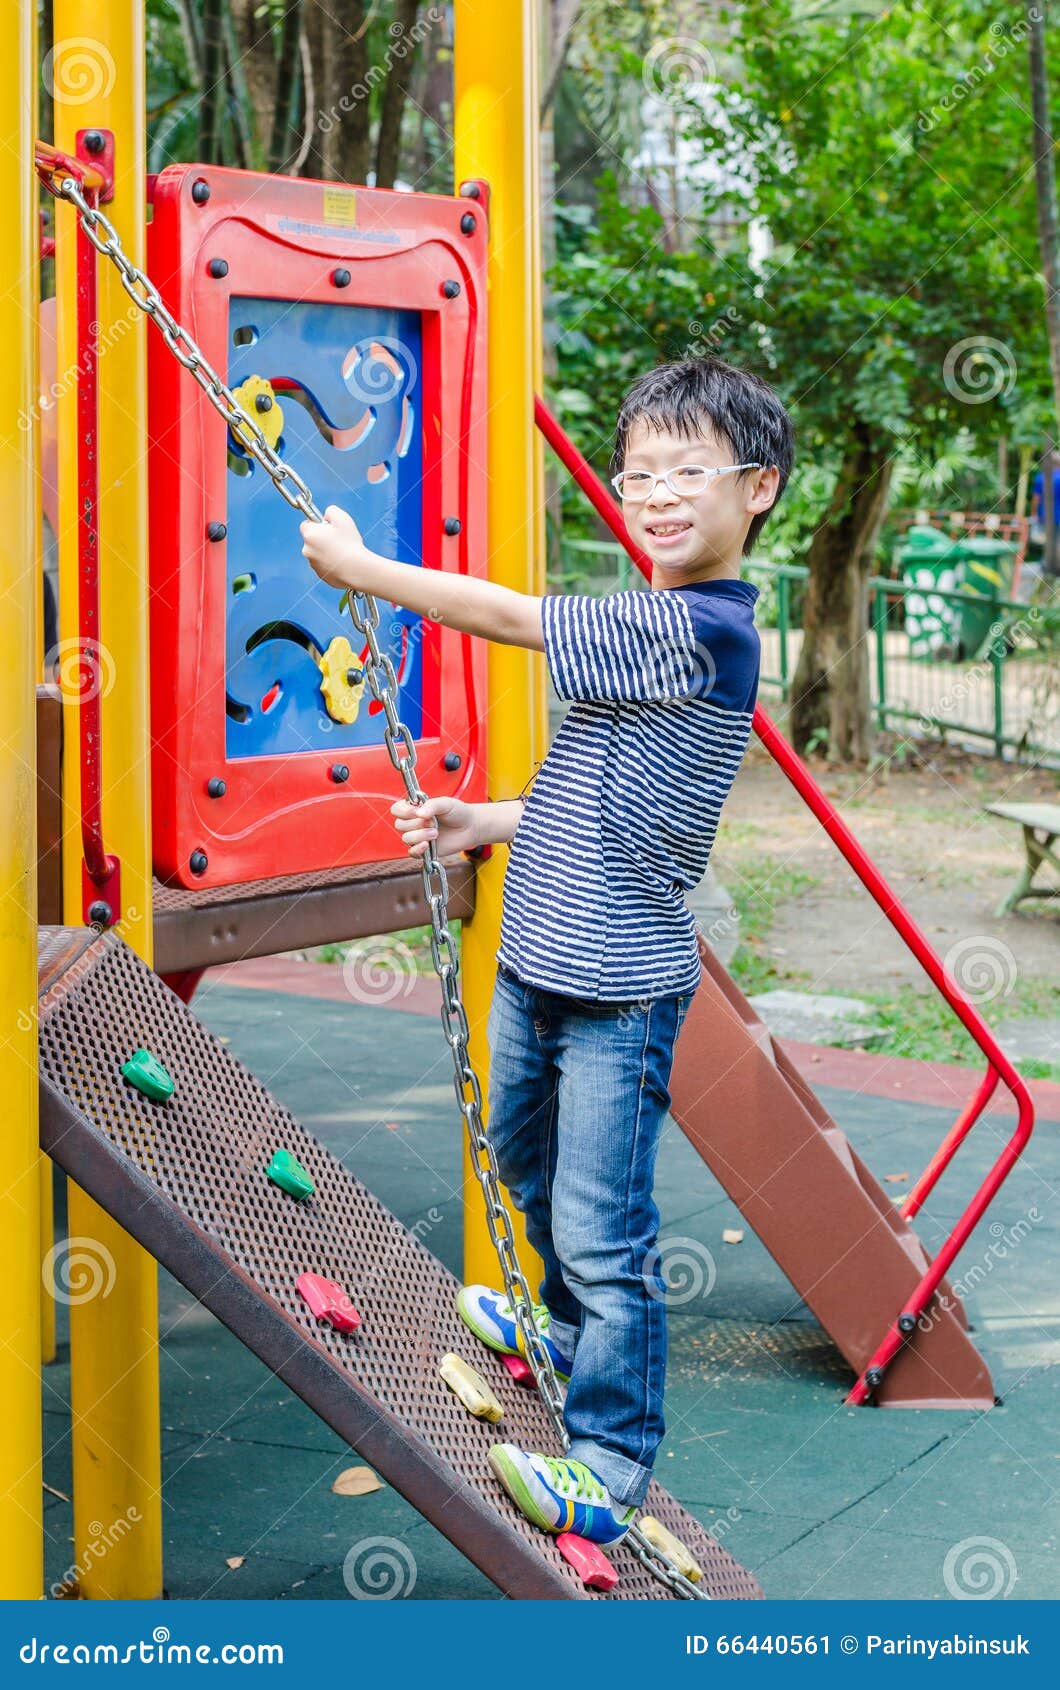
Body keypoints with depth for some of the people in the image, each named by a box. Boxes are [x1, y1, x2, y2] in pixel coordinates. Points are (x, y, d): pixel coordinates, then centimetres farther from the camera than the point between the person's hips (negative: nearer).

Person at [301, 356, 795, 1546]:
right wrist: (481, 822, 11)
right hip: (540, 962, 10)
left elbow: (504, 615, -20)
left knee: (602, 1228, -2)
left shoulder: (703, 627, -21)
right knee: (527, 1164, 28)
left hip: (620, 991, -10)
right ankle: (571, 1330, 51)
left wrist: (359, 567, -9)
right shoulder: (650, 628, 10)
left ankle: (608, 1469, 10)